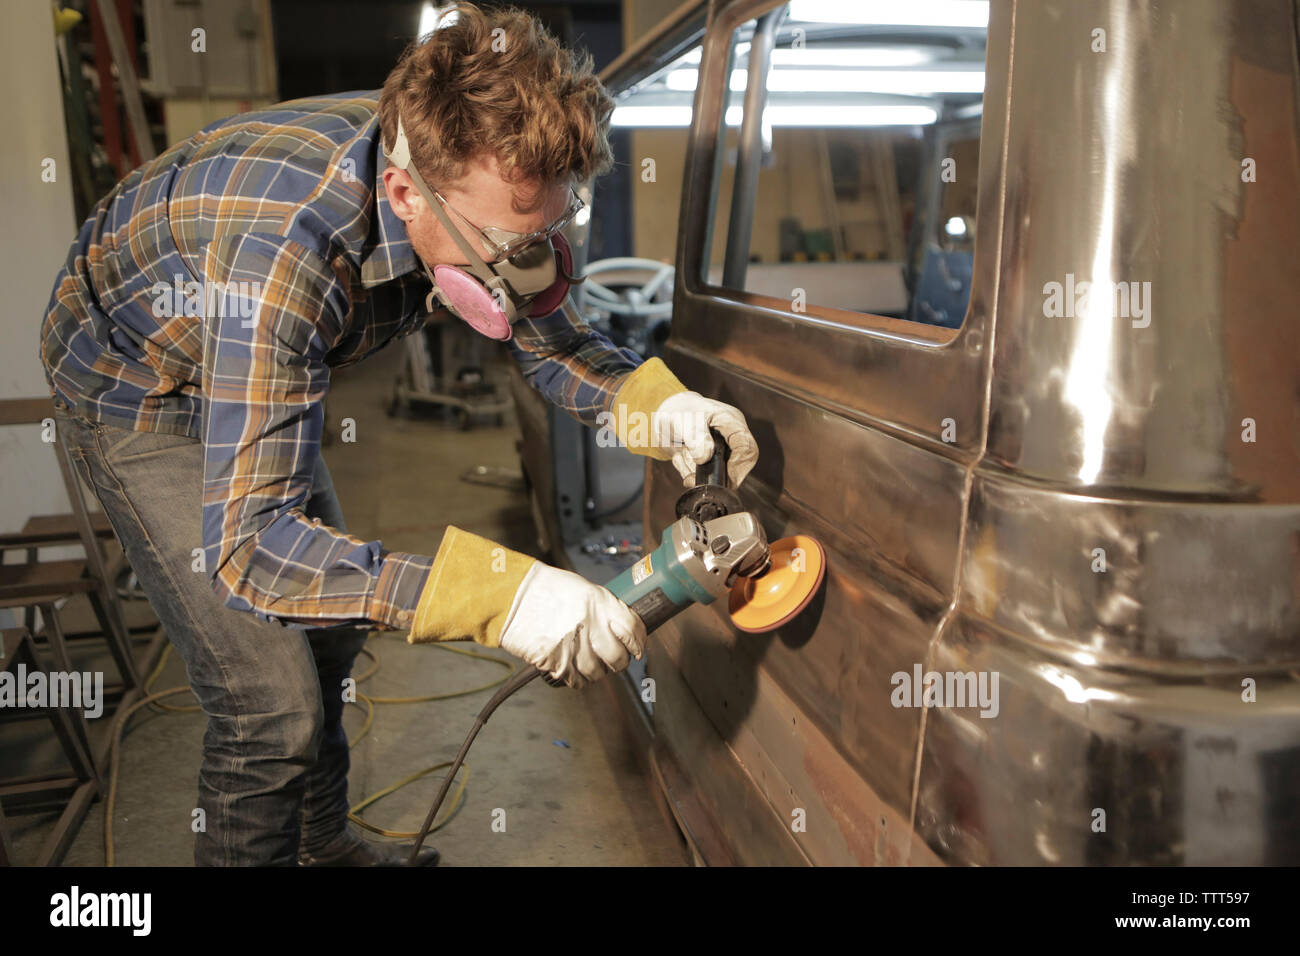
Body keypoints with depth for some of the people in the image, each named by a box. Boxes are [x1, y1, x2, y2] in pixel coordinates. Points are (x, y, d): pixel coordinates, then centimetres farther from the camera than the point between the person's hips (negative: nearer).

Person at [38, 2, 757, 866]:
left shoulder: (475, 188, -22)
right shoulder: (280, 251, -44)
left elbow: (546, 336, -7)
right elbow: (246, 544, -45)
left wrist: (658, 404, -27)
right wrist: (495, 594, -55)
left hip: (258, 368, 7)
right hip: (135, 385, -7)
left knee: (332, 622, 17)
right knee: (272, 701, -13)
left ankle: (323, 843, 40)